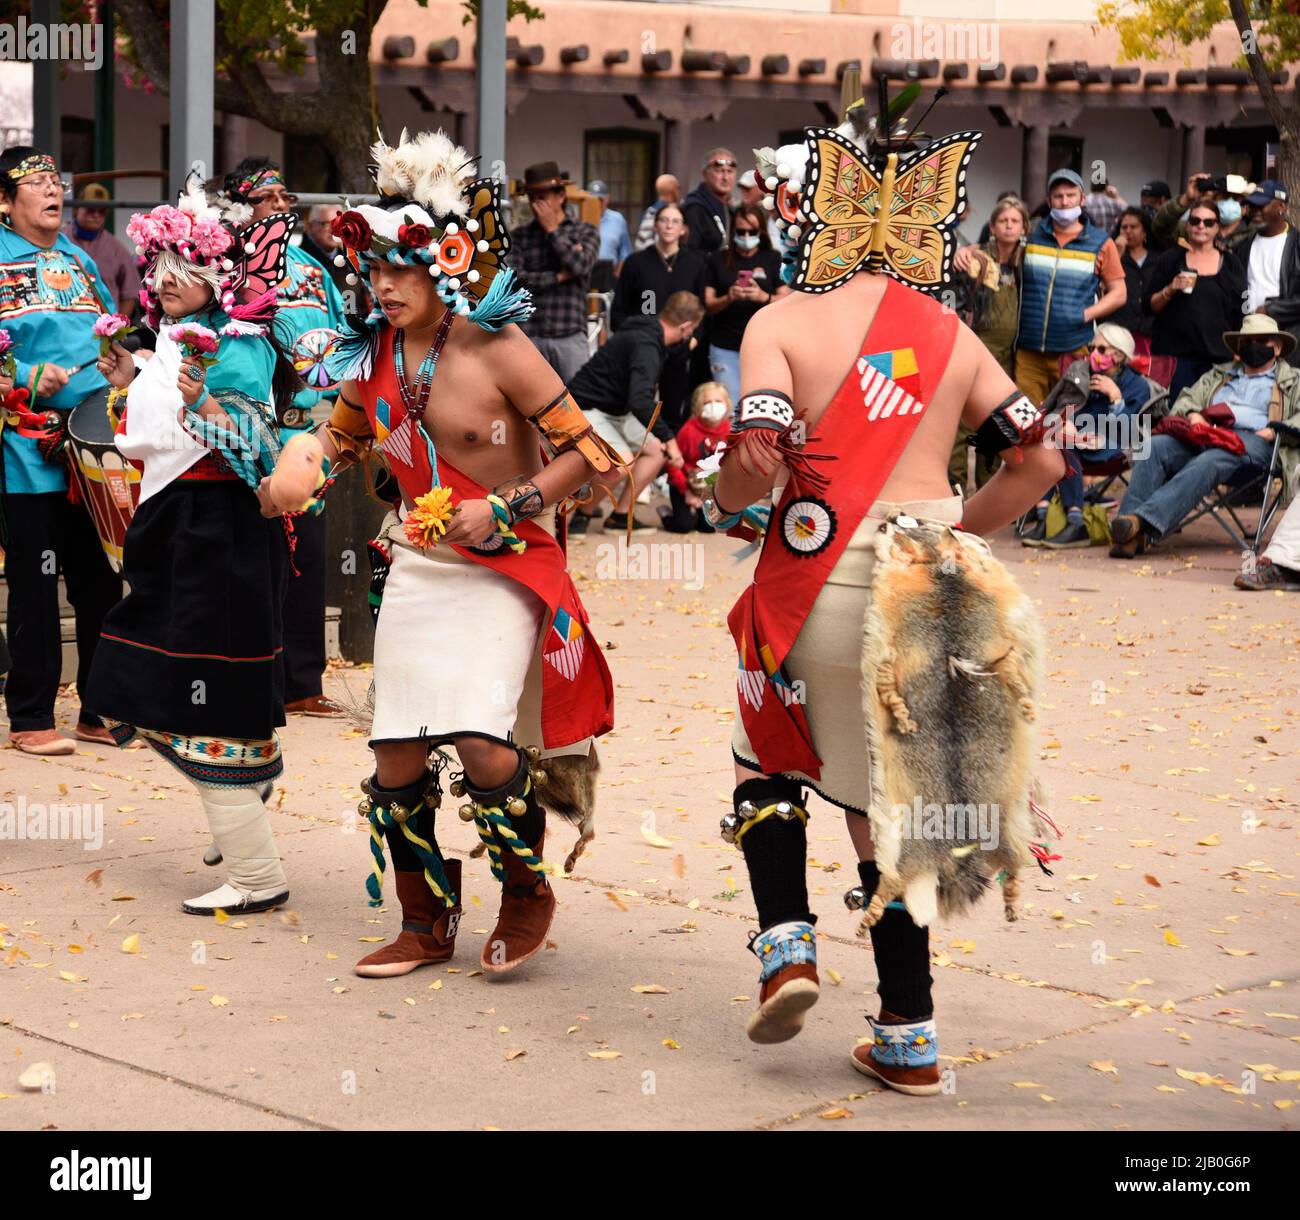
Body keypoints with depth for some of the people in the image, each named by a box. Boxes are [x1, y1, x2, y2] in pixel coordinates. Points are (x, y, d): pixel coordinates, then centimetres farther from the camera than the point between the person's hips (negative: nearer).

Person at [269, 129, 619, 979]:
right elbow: (342, 436, 22)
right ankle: (426, 926, 21)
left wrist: (503, 510, -19)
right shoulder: (375, 355, 3)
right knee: (398, 758, 2)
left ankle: (527, 891, 9)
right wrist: (303, 470, 1)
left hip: (503, 567, -6)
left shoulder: (496, 350, -14)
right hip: (417, 567, 6)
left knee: (481, 744, -18)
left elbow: (590, 455, -13)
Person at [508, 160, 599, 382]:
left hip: (570, 337, -1)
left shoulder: (584, 231, 8)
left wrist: (552, 230, -2)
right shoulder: (519, 236, 9)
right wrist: (559, 277, -7)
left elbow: (580, 265, -11)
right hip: (530, 337, 1)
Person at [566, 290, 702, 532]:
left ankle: (620, 516, 13)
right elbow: (640, 402, -38)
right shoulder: (646, 346, -26)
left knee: (657, 450, 10)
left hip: (615, 410, 11)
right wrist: (669, 438, -35)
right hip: (586, 408, -11)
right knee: (623, 461, -29)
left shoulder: (651, 334, 5)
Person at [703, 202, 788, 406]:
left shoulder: (773, 259, 7)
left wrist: (764, 297, -19)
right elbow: (708, 304, 5)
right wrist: (728, 298, -15)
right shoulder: (719, 259, 8)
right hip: (725, 348, 1)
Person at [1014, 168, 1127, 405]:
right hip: (1029, 350, 1)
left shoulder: (1100, 243, 7)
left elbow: (1118, 294, 7)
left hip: (1076, 350, -1)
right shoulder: (1030, 235, 11)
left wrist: (1087, 314, -7)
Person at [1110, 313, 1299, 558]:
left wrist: (1271, 432, -10)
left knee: (1207, 463, -39)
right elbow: (1188, 398, 29)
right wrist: (1192, 415, 5)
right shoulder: (1220, 374, 38)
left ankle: (1145, 522, -54)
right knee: (1154, 446, -27)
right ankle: (1130, 529, -41)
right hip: (1205, 435, 4)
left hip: (1251, 440, -4)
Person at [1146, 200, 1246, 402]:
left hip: (1217, 355, 1)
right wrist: (1170, 290, -11)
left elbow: (1241, 311, 12)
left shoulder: (1230, 263, 10)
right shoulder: (1169, 260, 8)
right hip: (1175, 353, -1)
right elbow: (1151, 306, 7)